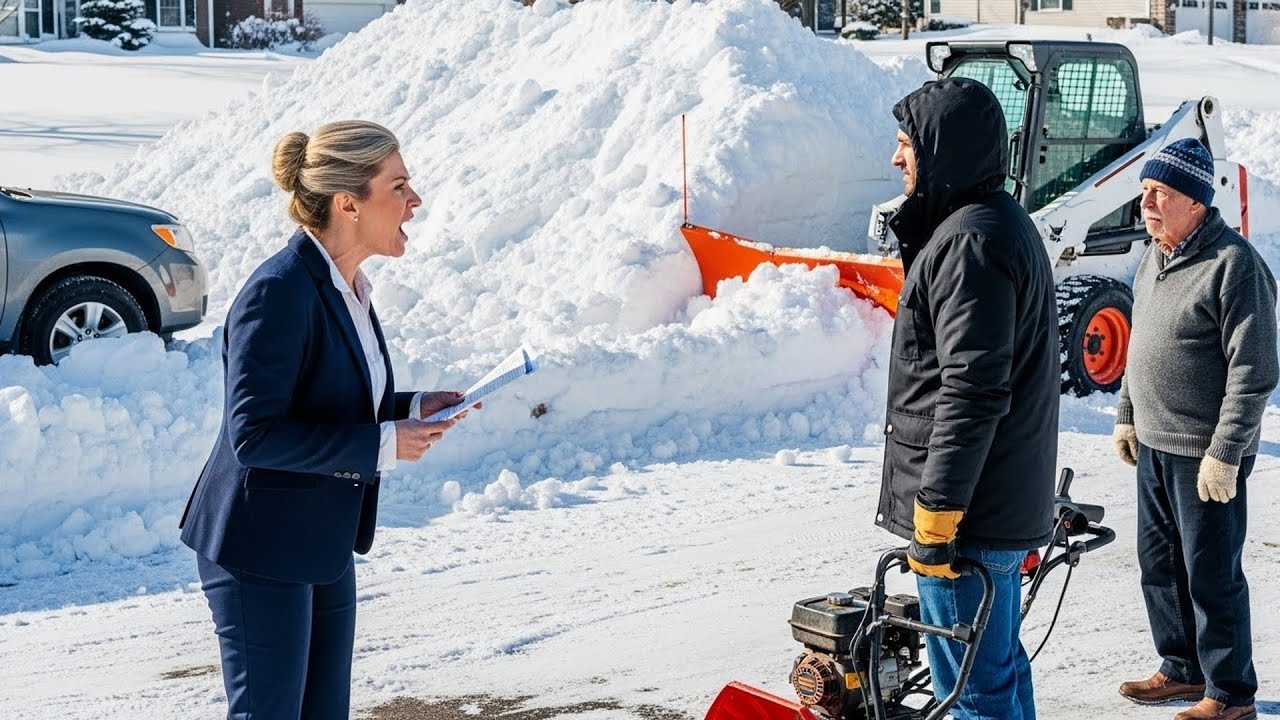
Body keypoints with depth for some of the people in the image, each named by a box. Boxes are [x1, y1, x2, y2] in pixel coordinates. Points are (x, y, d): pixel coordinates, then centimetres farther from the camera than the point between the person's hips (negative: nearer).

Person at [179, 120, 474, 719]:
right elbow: (254, 433, -25)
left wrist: (414, 410, 2)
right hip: (261, 550, -9)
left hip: (323, 546, 9)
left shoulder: (345, 287, 8)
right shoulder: (280, 292, -22)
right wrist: (383, 444, -22)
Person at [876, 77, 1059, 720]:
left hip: (969, 514, -11)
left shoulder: (970, 242, -19)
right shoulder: (1000, 223, 15)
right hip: (1005, 501, 11)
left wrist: (937, 516, -22)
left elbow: (972, 393, -24)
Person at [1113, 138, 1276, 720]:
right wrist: (1127, 415, 20)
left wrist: (1225, 454, -21)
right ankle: (1182, 669, 32)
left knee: (1210, 576, -2)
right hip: (1154, 446, 9)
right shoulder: (1154, 259, 10)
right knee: (1158, 563, 17)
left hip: (1204, 454, -9)